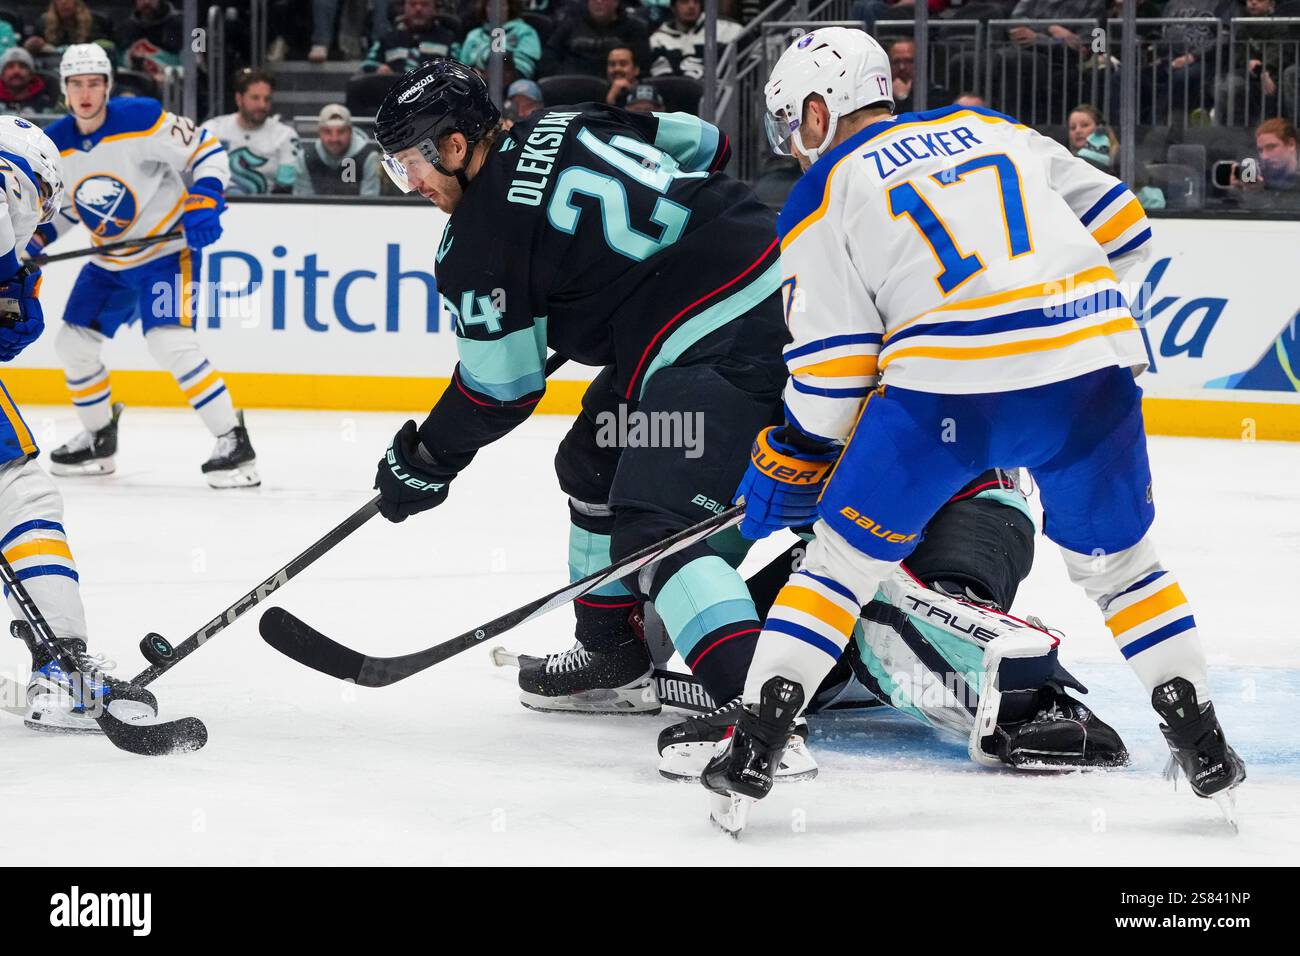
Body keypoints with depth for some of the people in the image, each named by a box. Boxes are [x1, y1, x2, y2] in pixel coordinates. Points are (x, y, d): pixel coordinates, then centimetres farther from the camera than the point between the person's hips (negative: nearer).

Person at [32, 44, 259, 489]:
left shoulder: (142, 120, -21)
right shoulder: (53, 146, -3)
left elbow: (206, 151, -15)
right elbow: (59, 204, 14)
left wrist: (204, 202, -28)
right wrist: (35, 242, -3)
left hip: (168, 249, -7)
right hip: (110, 262, 7)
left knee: (170, 343, -24)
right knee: (73, 343, 8)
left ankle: (233, 442, -19)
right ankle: (99, 439, 29)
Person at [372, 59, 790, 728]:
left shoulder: (479, 241, -9)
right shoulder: (569, 124, 13)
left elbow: (501, 390, -2)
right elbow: (706, 147, 22)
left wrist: (421, 464, 14)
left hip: (713, 347, -10)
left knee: (656, 530, -16)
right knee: (597, 465, 24)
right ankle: (613, 661, 34)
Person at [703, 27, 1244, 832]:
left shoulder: (825, 194, 11)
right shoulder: (993, 129, 23)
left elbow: (834, 360, 5)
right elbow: (1121, 226, 21)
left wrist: (790, 464, 18)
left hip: (947, 387, -3)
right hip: (1090, 367, 3)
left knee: (844, 555, 11)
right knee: (1118, 560, 22)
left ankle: (756, 743, 4)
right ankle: (1201, 744, 16)